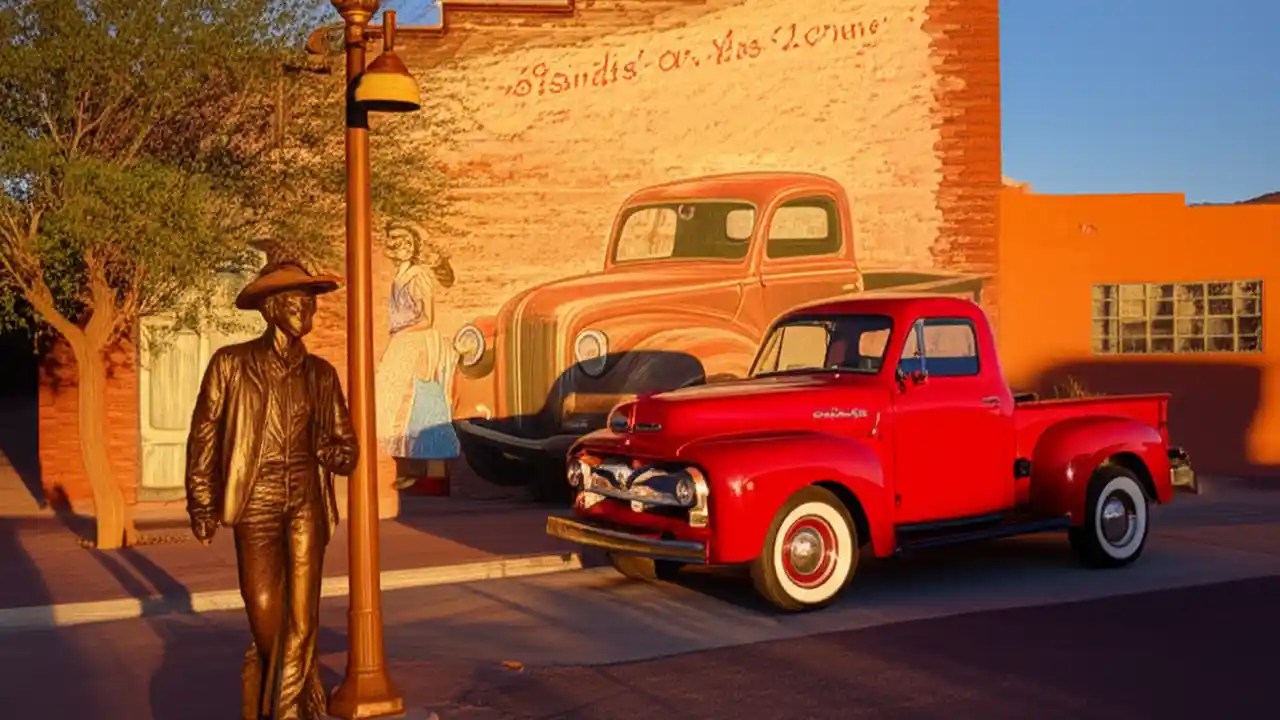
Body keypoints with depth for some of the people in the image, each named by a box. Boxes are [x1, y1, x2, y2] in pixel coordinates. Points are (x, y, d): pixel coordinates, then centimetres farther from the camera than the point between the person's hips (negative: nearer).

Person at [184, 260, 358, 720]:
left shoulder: (320, 374, 7)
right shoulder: (232, 364, -2)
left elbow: (346, 449, 12)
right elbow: (203, 439, 0)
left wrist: (326, 450, -10)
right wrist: (203, 508, -2)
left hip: (306, 504, 3)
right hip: (257, 505, -2)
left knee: (301, 623, 1)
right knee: (266, 624, 2)